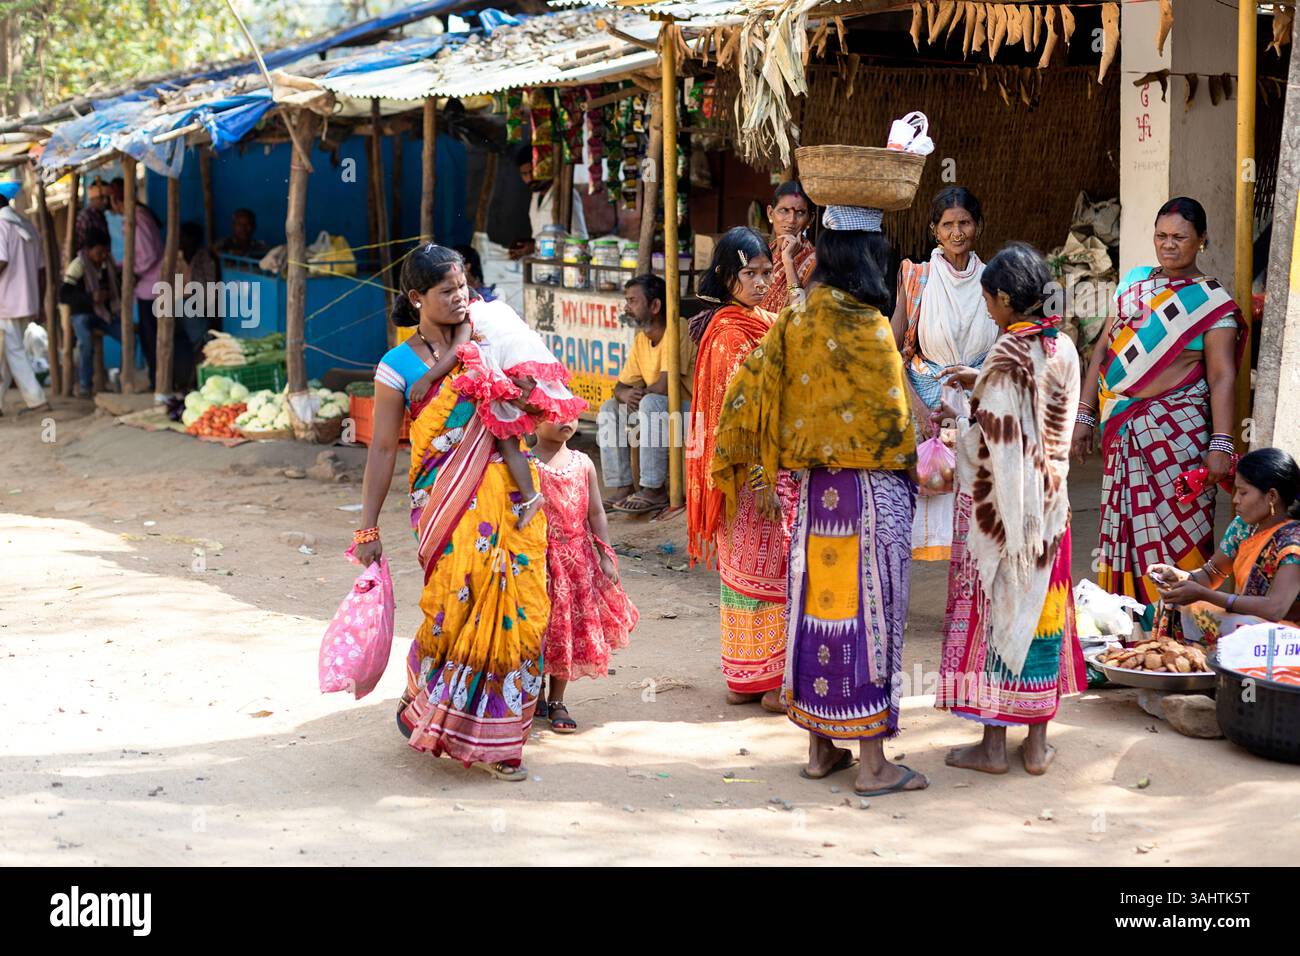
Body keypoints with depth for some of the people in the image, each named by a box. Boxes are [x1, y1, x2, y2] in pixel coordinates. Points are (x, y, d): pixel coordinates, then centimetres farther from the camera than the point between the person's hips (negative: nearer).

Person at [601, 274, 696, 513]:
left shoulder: (677, 331, -19)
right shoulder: (640, 339, 8)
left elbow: (664, 387, -28)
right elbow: (622, 386, 11)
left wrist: (640, 393, -6)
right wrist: (624, 394, -14)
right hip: (660, 411, 9)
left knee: (651, 403, -33)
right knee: (610, 408, -1)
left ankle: (654, 491, -27)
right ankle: (621, 488, -5)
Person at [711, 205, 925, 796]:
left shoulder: (798, 320, 3)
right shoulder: (867, 326, -15)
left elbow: (749, 388, 3)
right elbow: (893, 416, -9)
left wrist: (762, 469, 10)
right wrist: (912, 464, 9)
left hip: (815, 486, 6)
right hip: (871, 488, -6)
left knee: (816, 603, 12)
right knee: (867, 612, -1)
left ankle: (819, 748, 20)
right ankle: (874, 764, 4)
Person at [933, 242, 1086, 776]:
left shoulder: (1007, 356, -18)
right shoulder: (1064, 350, 4)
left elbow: (996, 440, -20)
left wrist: (958, 420, -1)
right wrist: (981, 387, 17)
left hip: (1000, 504, -7)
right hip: (1049, 502, 7)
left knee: (994, 609, 3)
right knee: (1040, 610, 12)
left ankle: (993, 744, 9)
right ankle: (1037, 741, 18)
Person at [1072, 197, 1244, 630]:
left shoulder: (1212, 302, -2)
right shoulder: (1134, 281, 13)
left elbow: (1222, 377, -9)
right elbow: (1104, 349, 15)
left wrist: (1221, 444, -18)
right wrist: (1084, 414, 9)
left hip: (1177, 430, -5)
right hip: (1123, 431, 5)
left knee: (1174, 527, -6)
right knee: (1125, 526, 6)